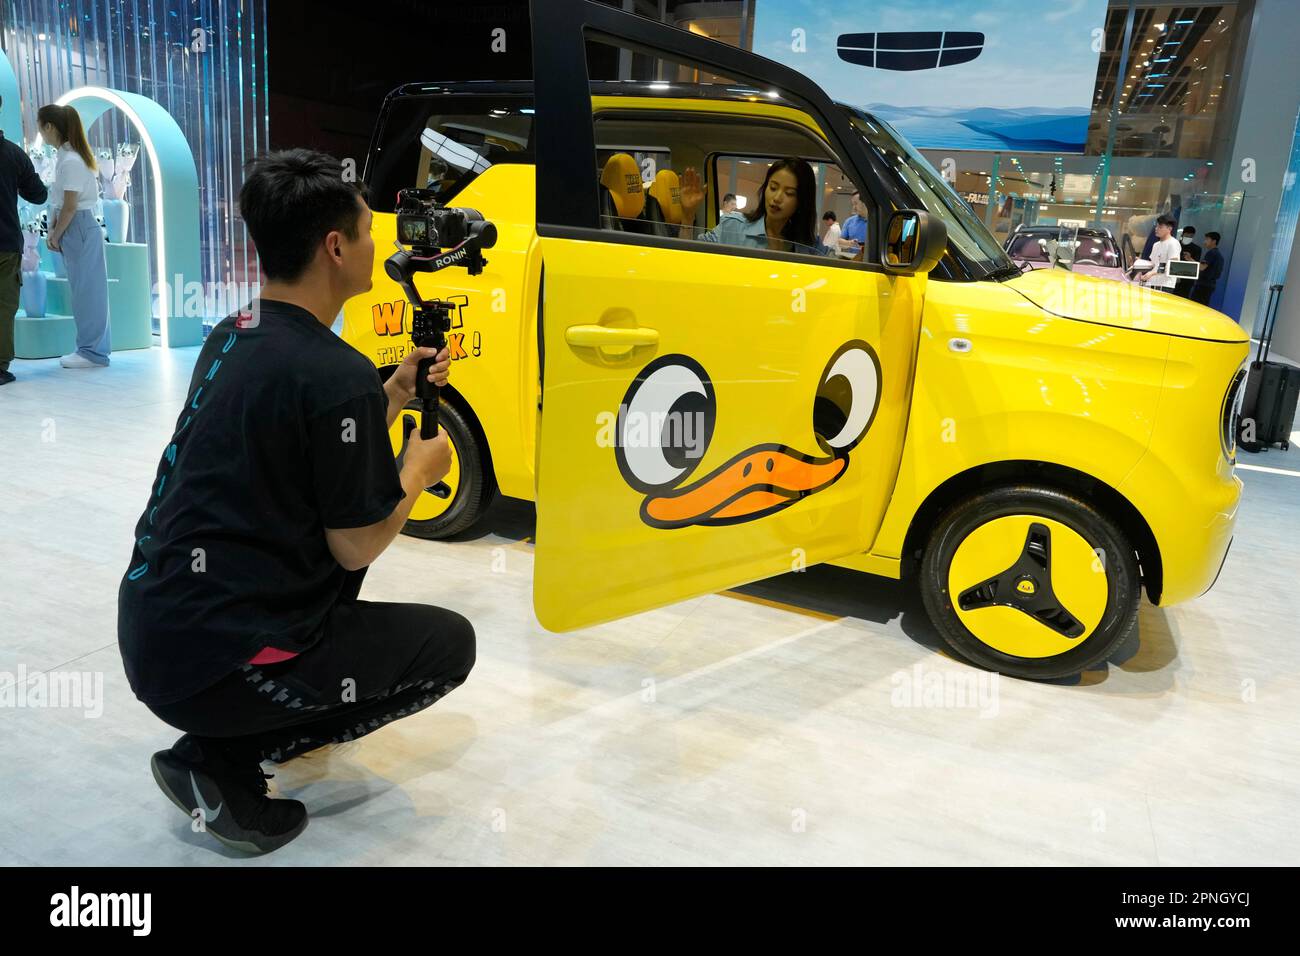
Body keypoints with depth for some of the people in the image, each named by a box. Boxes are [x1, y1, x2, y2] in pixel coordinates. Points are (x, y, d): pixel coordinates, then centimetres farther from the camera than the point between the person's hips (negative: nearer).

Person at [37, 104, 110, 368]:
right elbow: (58, 201, 14)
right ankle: (91, 348, 18)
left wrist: (55, 236, -6)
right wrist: (53, 230, 5)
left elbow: (69, 207, -16)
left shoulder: (70, 161, -16)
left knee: (87, 290, -3)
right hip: (75, 228, 9)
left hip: (80, 228, -9)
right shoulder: (66, 156, 12)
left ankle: (93, 352, 3)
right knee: (84, 290, 12)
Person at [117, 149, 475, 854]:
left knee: (350, 502, 24)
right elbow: (357, 546, -14)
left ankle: (294, 699, 20)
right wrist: (418, 470, 3)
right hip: (209, 663, -9)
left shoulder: (231, 335, 5)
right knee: (449, 644, 6)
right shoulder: (336, 375, -22)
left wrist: (395, 394, 11)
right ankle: (220, 761, 0)